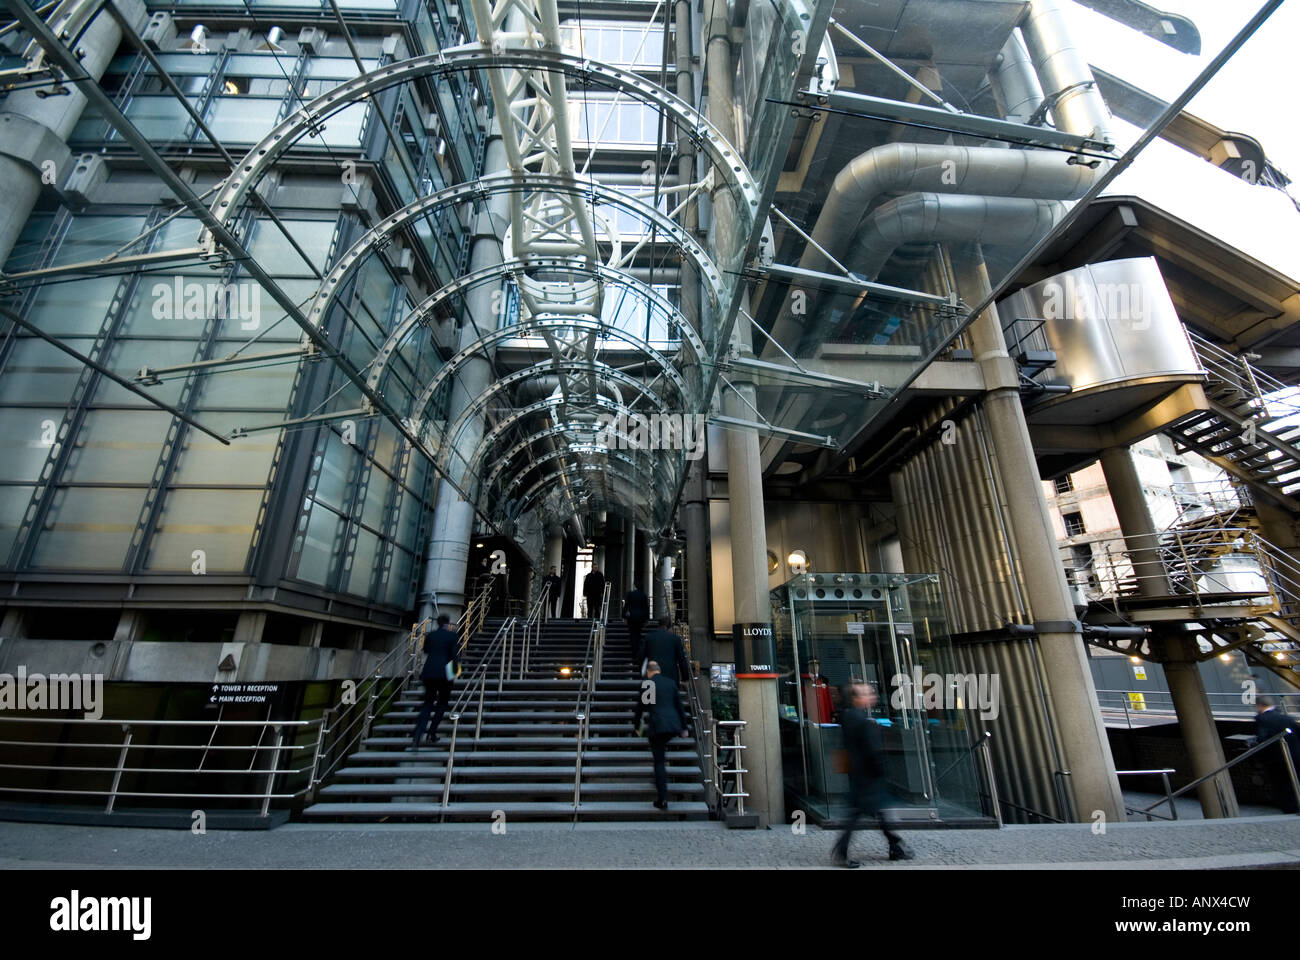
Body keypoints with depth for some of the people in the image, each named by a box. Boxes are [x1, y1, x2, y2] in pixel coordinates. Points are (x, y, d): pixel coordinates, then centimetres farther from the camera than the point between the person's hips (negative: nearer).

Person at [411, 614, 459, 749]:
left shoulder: (430, 635, 8)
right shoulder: (452, 635, -3)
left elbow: (425, 652, 19)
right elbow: (455, 654, -7)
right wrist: (455, 670, 0)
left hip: (429, 672, 4)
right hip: (444, 673, -3)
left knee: (427, 704, 11)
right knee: (442, 703, 14)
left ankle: (417, 738, -3)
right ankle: (432, 734, 10)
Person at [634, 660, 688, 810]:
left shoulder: (646, 683, 1)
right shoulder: (671, 683, 12)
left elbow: (640, 706, 7)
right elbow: (679, 706, 15)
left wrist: (637, 726, 22)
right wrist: (684, 728, 21)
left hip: (657, 725, -4)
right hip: (674, 724, 4)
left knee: (659, 761, 1)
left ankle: (662, 800, 0)